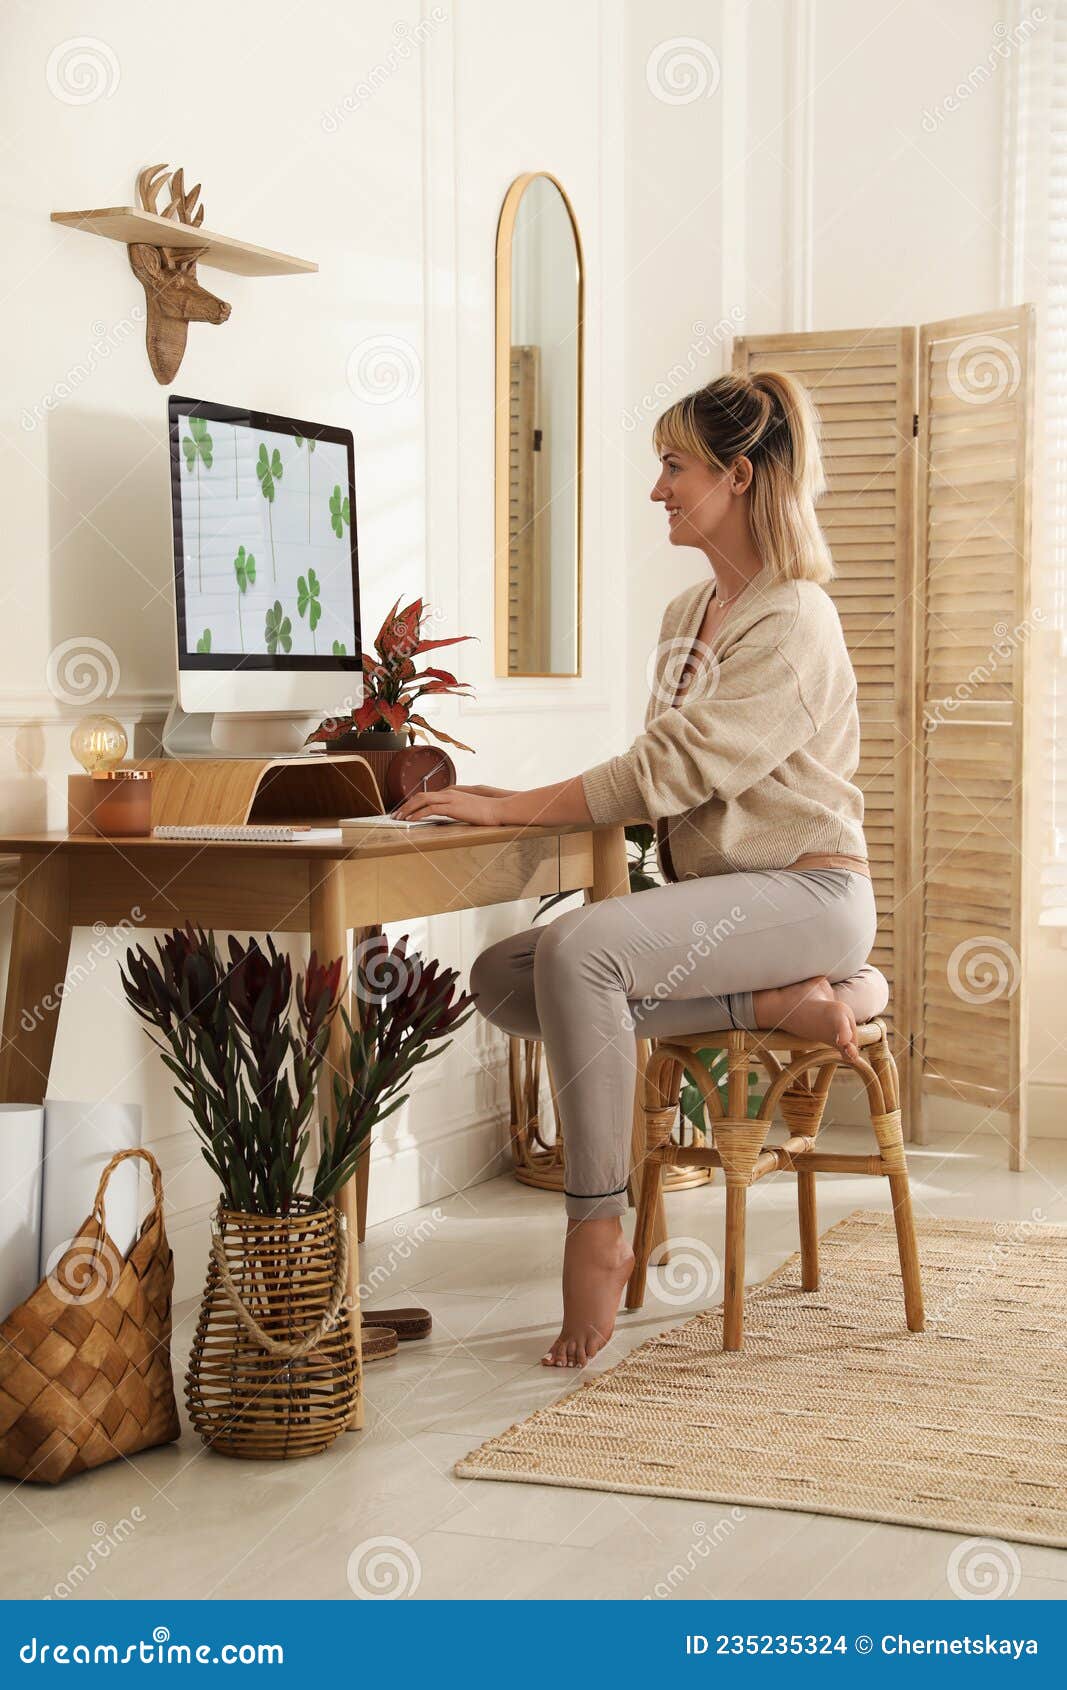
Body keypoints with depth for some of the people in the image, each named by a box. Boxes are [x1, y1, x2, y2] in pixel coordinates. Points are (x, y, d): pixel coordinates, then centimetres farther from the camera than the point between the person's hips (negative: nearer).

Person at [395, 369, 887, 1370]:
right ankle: (781, 1004, -15)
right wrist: (529, 803, 4)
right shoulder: (684, 616, 16)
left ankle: (597, 1229, -22)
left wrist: (506, 809, -19)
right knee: (501, 977, -11)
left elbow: (676, 768, -20)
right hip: (709, 892, 9)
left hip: (805, 892, -9)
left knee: (580, 949, -32)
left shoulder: (794, 623, -12)